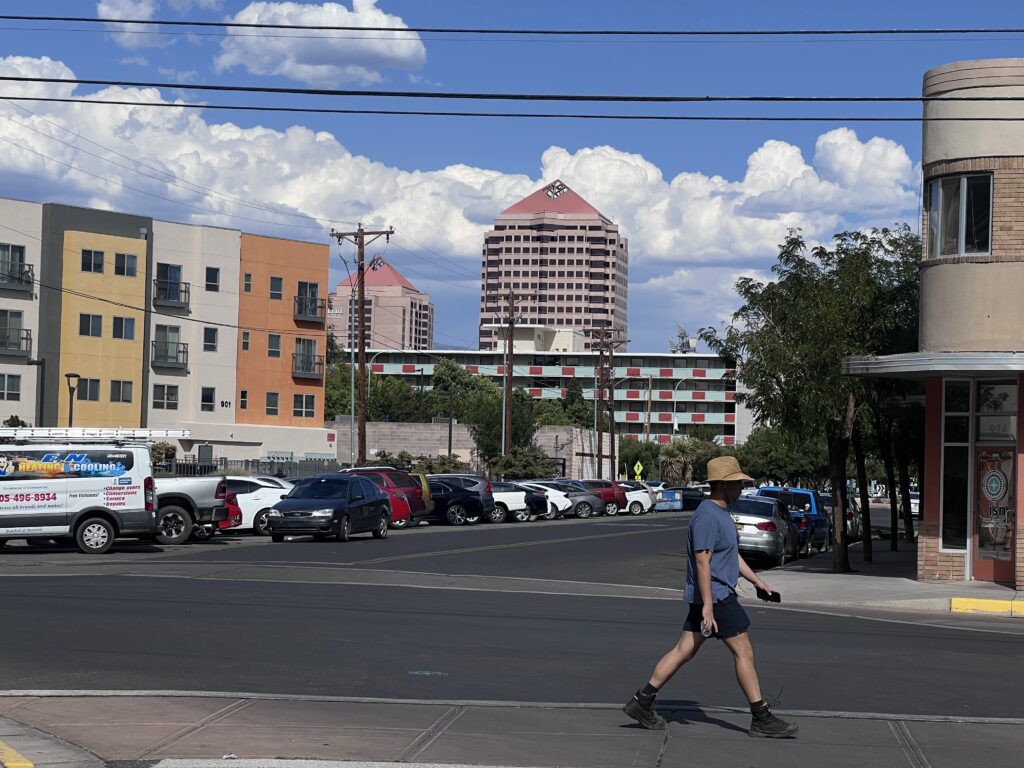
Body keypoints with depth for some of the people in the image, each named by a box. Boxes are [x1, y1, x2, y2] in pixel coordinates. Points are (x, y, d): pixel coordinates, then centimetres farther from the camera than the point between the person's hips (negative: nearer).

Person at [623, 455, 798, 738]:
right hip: (715, 597, -10)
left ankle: (643, 701, 11)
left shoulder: (721, 513, 17)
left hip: (714, 596, 10)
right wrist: (708, 606, -25)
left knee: (684, 650, 9)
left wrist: (755, 580, 24)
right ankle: (761, 719, 3)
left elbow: (731, 555, 28)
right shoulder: (707, 516, -17)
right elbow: (702, 562, -22)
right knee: (744, 652, -4)